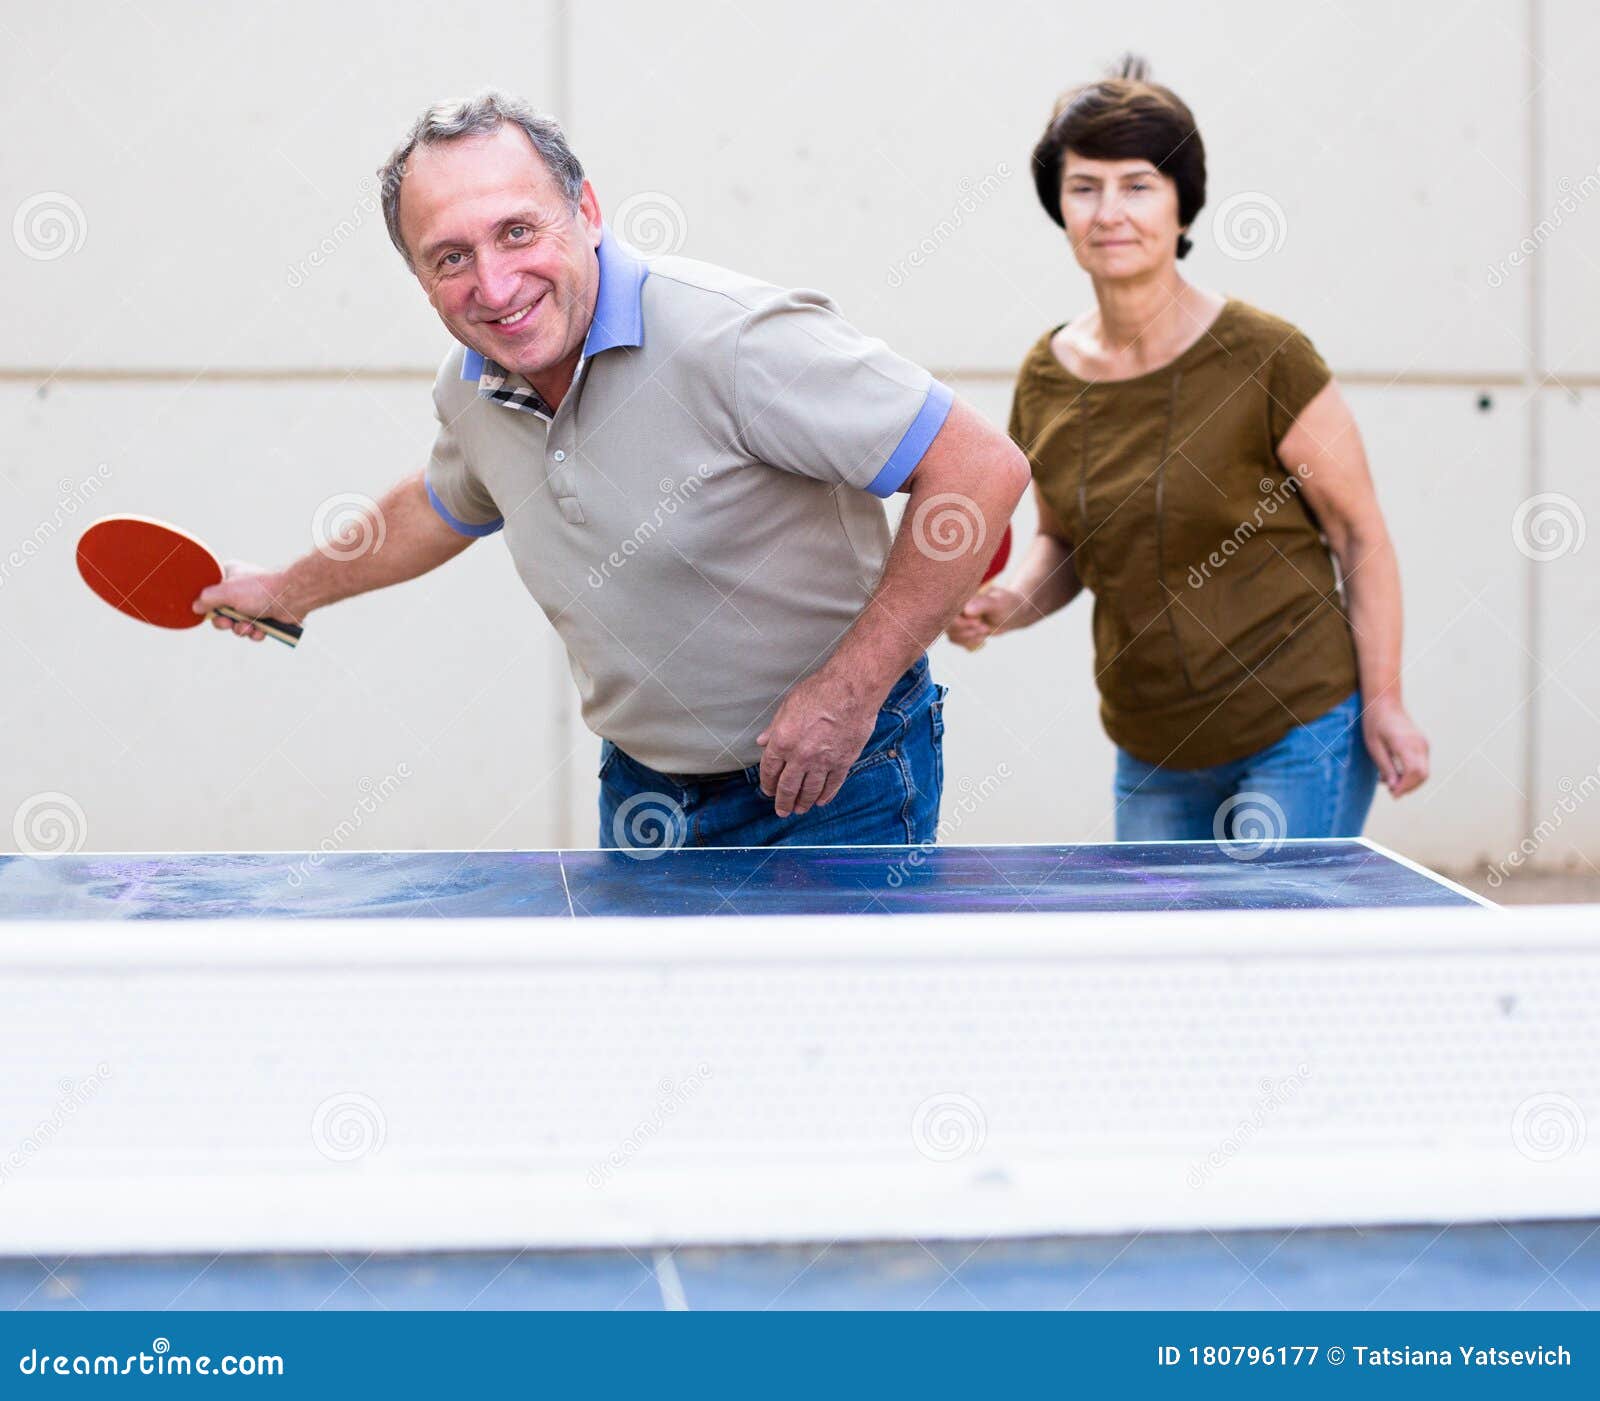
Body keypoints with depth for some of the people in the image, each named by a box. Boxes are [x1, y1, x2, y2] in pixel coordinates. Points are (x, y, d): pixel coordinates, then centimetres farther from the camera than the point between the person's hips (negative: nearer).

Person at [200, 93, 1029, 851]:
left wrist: (847, 691, -25)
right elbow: (443, 507, 23)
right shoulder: (470, 390, -2)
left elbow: (982, 468, -26)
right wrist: (291, 591, 34)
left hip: (829, 787, -6)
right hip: (642, 792, 6)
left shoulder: (734, 337, -26)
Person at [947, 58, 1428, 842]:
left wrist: (1383, 703, -9)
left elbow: (1361, 534, -6)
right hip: (1151, 758, 5)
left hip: (1300, 733, -5)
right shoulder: (1045, 380, 0)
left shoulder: (1263, 359, -14)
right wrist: (1012, 605, -5)